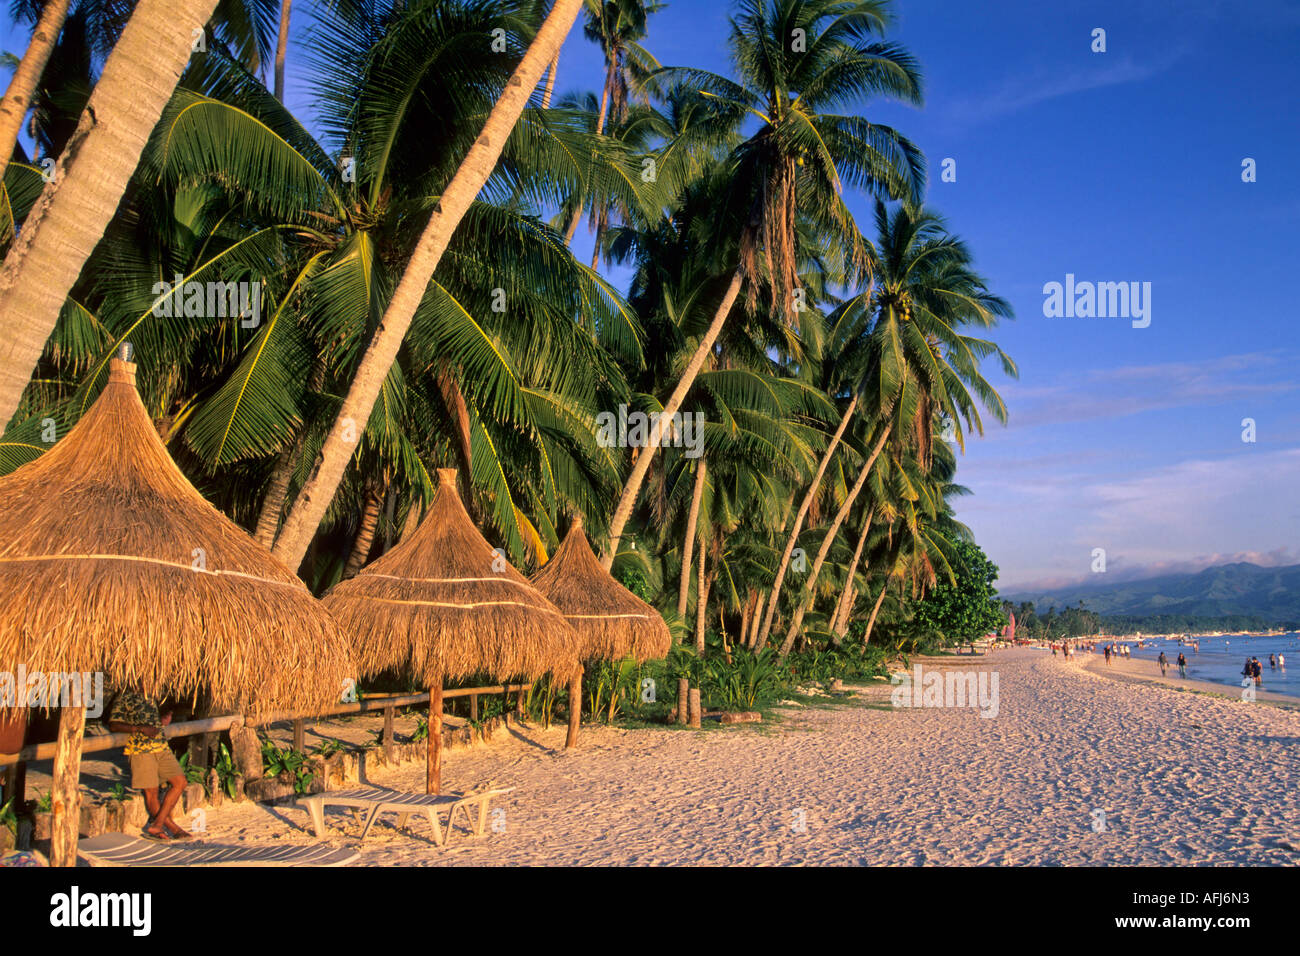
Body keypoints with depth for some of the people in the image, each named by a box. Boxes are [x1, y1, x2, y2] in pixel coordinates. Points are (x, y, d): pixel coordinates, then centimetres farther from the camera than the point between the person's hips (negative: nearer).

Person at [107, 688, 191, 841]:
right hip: (141, 749, -6)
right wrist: (140, 728, -20)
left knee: (180, 782, -3)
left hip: (161, 746, 6)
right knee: (151, 791, -1)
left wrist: (163, 719, 8)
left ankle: (157, 825, -1)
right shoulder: (124, 696, -2)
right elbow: (113, 725, -9)